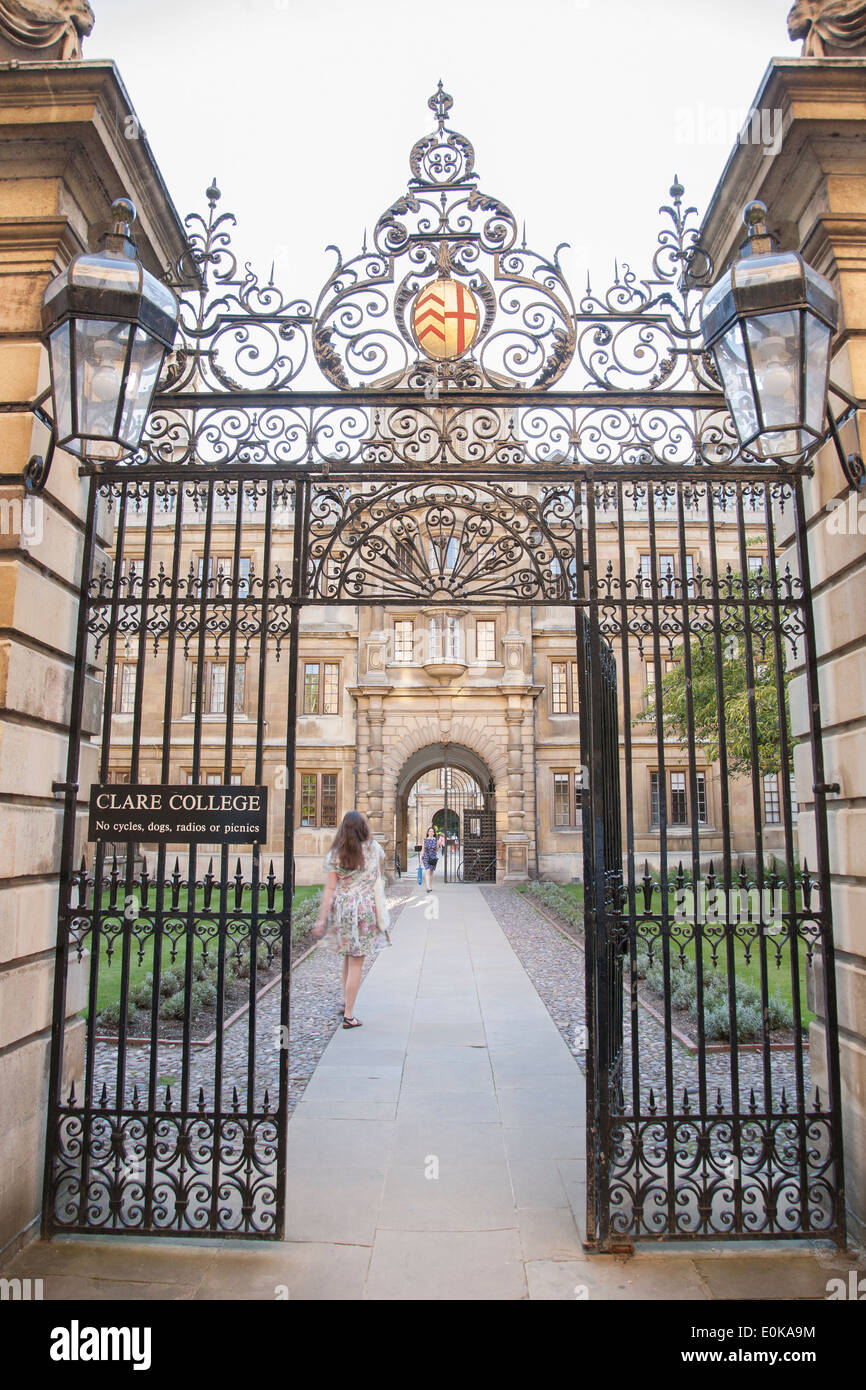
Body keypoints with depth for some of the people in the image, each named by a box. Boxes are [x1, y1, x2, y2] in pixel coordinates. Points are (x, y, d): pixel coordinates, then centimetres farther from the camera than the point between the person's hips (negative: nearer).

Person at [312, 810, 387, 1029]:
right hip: (364, 910, -3)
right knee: (356, 962, 1)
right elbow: (382, 860, 22)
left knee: (347, 956, 23)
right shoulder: (373, 848, -1)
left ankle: (345, 1001, 30)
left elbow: (329, 889, -5)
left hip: (340, 908, 3)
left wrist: (322, 918, -4)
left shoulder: (334, 854, -1)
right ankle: (348, 1015, 3)